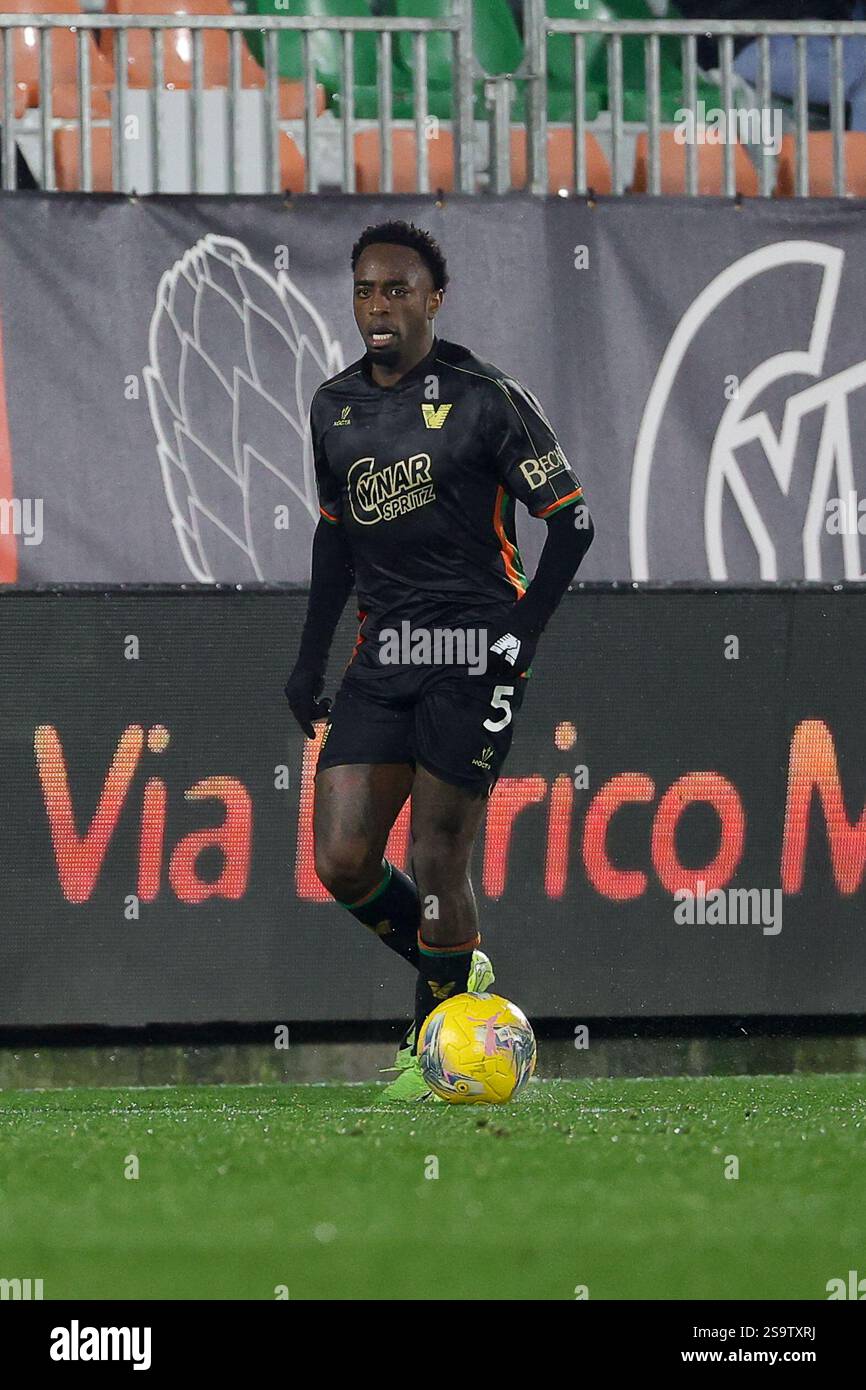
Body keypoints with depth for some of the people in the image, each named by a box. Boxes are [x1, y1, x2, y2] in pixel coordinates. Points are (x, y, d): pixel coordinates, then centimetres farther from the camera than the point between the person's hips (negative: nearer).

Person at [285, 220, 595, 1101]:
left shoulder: (485, 400, -6)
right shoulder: (335, 407, 11)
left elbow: (570, 518, -3)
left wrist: (519, 635, -11)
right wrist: (310, 658, 20)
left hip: (470, 659, -6)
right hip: (380, 657, 6)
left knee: (436, 862, -7)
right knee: (342, 862, -4)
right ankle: (458, 971, 21)